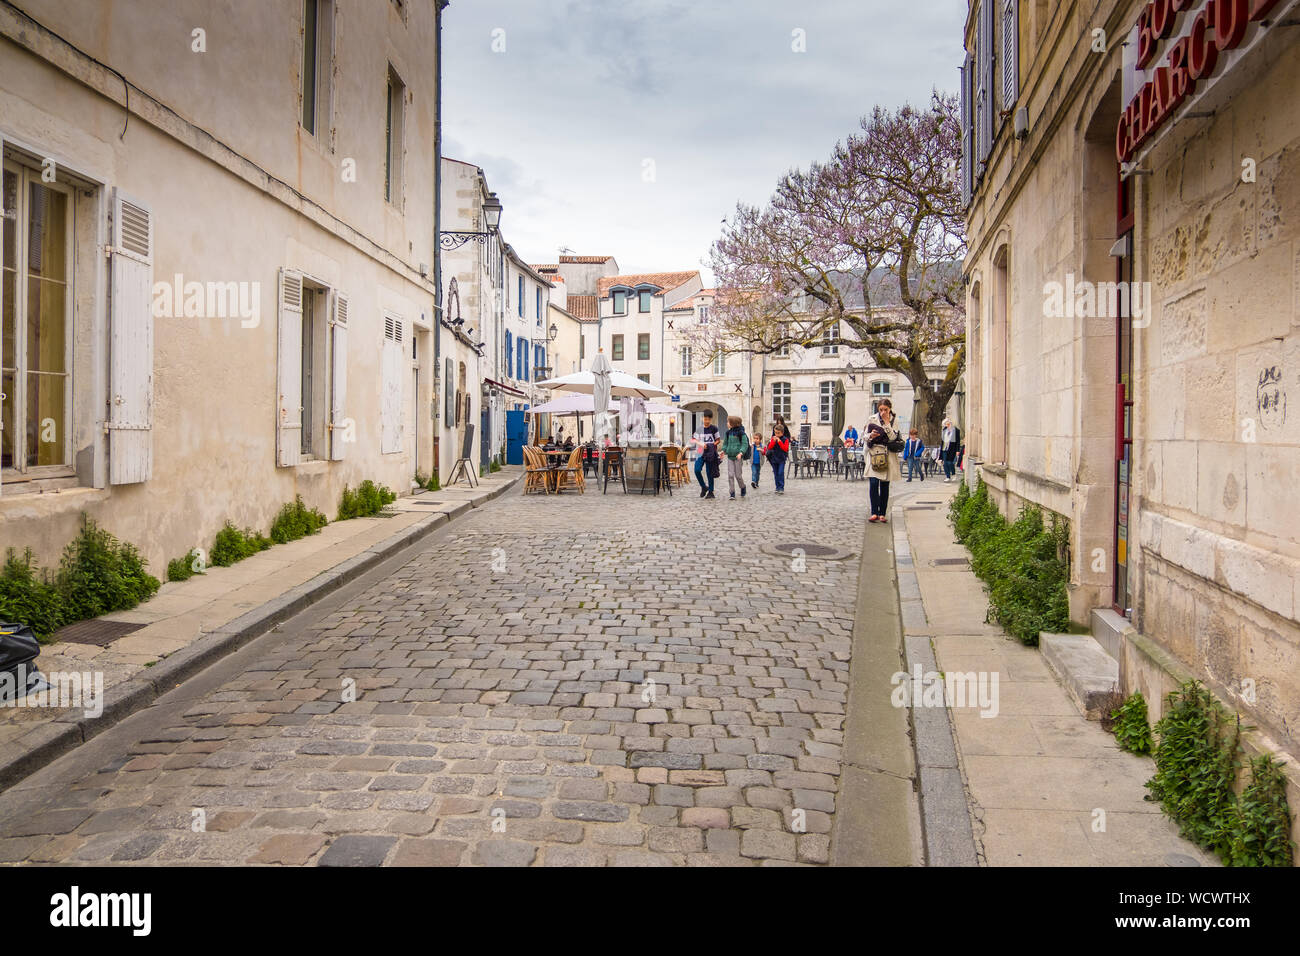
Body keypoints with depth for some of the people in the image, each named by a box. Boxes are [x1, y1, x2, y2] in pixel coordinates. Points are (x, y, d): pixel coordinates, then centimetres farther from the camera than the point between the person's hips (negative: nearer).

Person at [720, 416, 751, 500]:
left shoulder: (741, 433, -9)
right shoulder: (728, 432, 9)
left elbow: (745, 444, -11)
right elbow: (725, 442, 20)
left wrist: (741, 453, -24)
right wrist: (724, 450, 4)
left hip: (738, 457, -5)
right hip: (730, 457, 5)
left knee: (738, 475, 2)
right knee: (730, 475, -2)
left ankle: (743, 487, 30)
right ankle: (732, 494, 2)